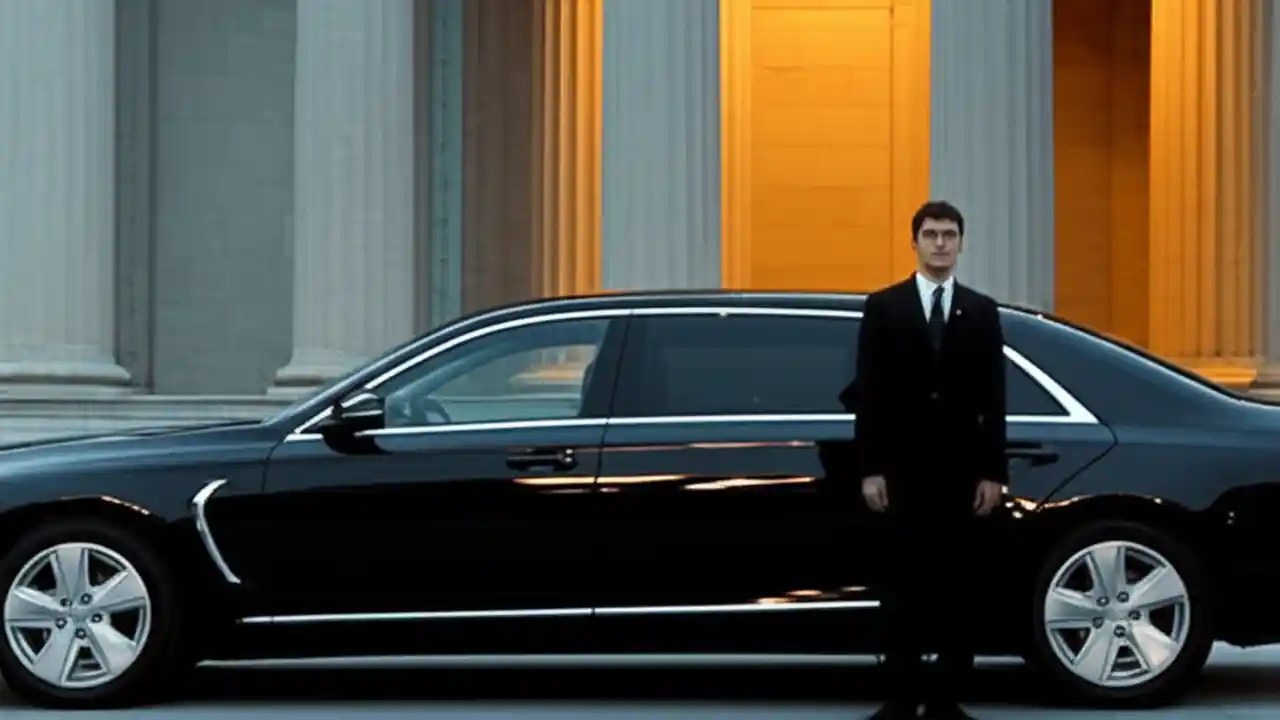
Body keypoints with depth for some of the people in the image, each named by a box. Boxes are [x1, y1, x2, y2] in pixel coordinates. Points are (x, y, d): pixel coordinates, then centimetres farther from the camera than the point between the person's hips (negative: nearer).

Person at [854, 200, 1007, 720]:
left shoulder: (982, 312, 8)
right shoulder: (883, 307, 3)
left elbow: (992, 400, 5)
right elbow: (868, 394, 0)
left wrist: (993, 472, -1)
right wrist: (869, 469, -7)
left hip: (962, 469, 2)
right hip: (903, 468, -2)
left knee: (959, 585, 3)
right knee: (904, 583, 0)